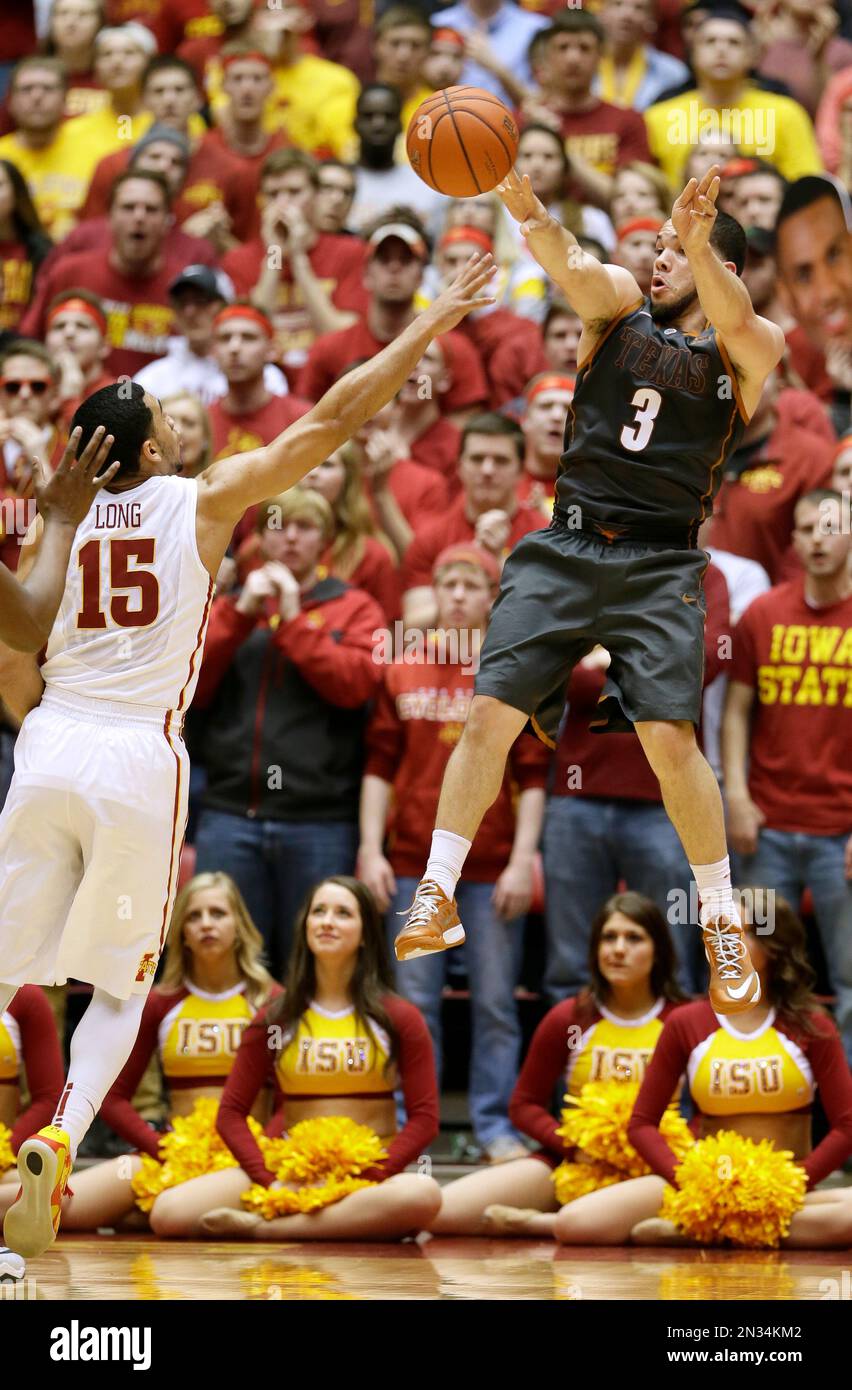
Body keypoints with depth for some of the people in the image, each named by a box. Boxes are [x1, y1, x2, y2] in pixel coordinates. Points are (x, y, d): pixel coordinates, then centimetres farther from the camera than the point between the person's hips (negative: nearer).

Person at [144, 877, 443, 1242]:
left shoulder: (399, 1019, 6)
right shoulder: (275, 1020, 11)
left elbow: (424, 1117, 0)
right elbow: (231, 1113, 8)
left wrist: (363, 1180, -14)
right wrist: (272, 1182, -10)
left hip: (367, 1174, -1)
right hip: (290, 1174, 1)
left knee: (423, 1194, -40)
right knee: (171, 1212, -24)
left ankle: (261, 1227, -28)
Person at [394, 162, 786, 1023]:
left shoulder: (750, 351, 3)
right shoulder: (620, 307, 8)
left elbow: (734, 318, -22)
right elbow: (571, 268, -14)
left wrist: (699, 242, -42)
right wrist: (521, 204, -36)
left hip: (659, 565, -2)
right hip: (567, 547, 2)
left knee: (670, 739, -12)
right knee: (490, 713, -5)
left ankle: (722, 925, 4)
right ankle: (436, 900, 5)